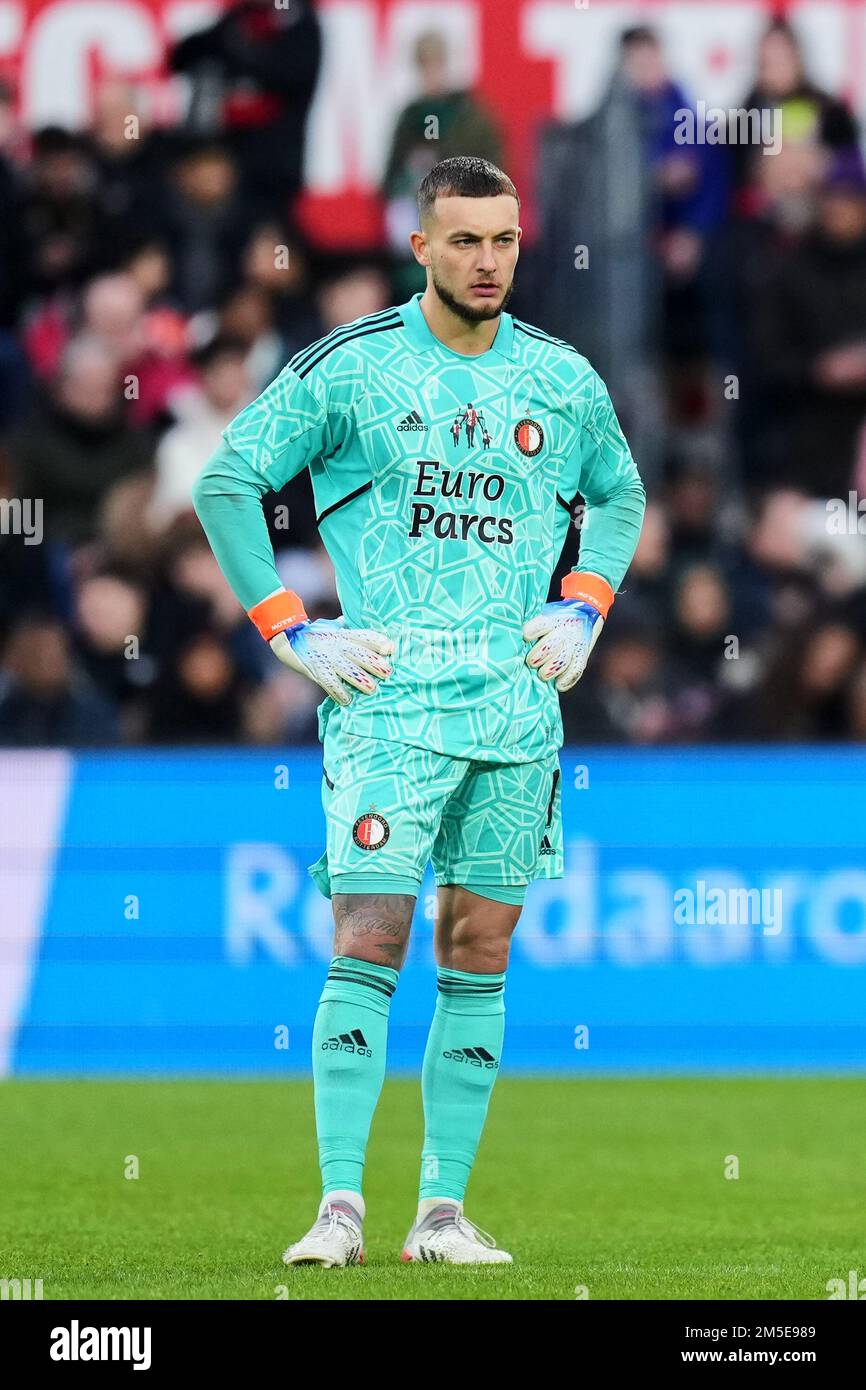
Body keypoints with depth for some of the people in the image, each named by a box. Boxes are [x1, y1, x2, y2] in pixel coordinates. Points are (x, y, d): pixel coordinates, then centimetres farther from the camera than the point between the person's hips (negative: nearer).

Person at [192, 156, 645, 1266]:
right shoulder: (350, 368, -3)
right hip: (389, 696, -4)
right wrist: (290, 632, -3)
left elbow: (620, 494, 27)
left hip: (517, 703, 4)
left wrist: (584, 610, 12)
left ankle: (443, 1211, 8)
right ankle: (341, 1206, -12)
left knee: (478, 957, 4)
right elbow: (224, 483, 2)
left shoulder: (562, 380, 9)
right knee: (369, 943, -12)